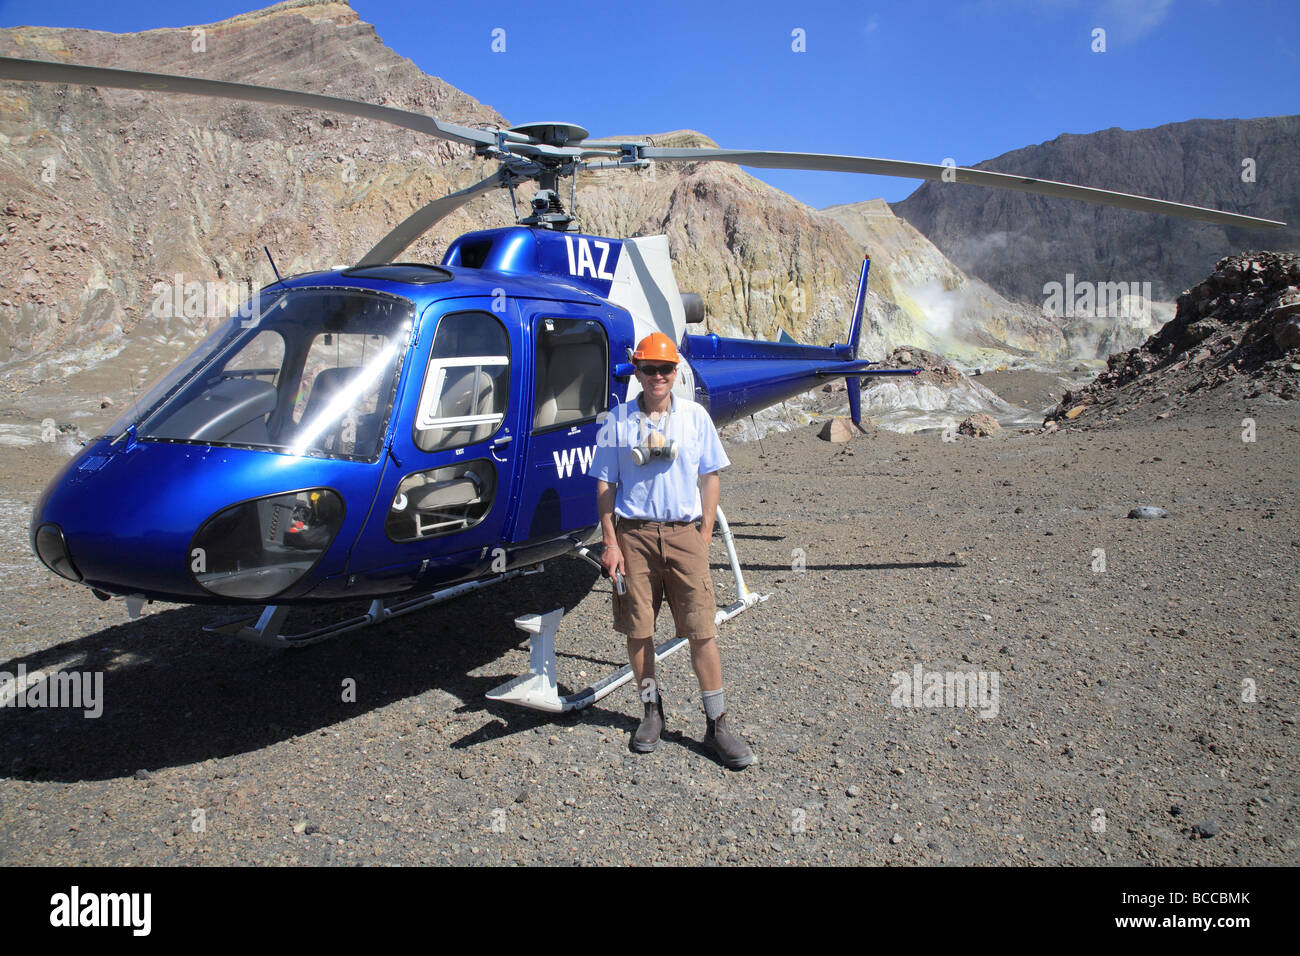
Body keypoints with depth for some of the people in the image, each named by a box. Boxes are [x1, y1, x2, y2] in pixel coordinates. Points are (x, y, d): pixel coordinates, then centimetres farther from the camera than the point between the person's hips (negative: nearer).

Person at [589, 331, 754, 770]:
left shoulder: (695, 416, 5)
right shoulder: (618, 421, 3)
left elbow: (710, 478, 8)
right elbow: (605, 486, 4)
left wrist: (705, 537, 2)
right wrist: (610, 543, -3)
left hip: (684, 533, 0)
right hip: (634, 534, 0)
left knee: (702, 631, -1)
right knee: (637, 631, 7)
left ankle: (716, 724, 11)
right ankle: (652, 710, 27)